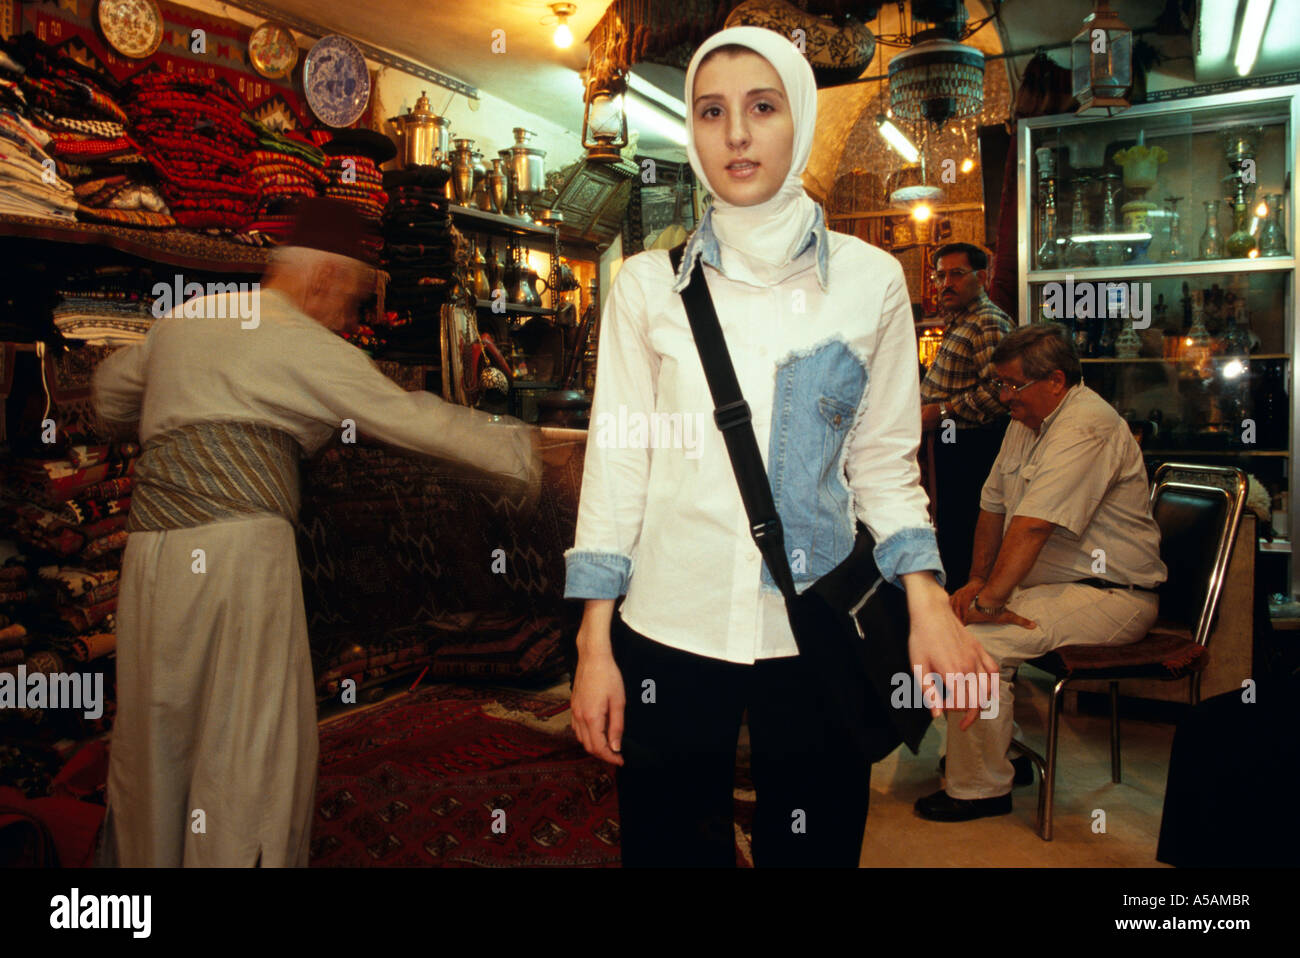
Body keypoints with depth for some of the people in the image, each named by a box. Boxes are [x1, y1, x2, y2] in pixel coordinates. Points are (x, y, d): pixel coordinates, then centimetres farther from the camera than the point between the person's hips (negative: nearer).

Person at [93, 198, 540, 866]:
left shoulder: (180, 321, 18)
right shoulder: (305, 346, -1)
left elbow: (111, 392, 34)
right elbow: (411, 417, -2)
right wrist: (516, 449, 5)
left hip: (151, 555, 7)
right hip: (242, 548, -7)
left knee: (151, 742, 18)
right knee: (250, 747, 2)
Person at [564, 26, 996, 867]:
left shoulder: (870, 280, 3)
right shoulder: (650, 283, 2)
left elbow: (885, 464, 6)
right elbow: (617, 462, 2)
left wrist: (925, 594, -10)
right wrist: (594, 645, 0)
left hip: (816, 637, 1)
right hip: (670, 633, 0)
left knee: (814, 845, 12)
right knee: (671, 843, 11)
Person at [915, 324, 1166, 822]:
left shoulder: (1086, 429, -22)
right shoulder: (1026, 420, 11)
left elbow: (1032, 527, -29)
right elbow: (993, 505, 16)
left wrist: (989, 601, -29)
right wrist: (978, 580, 8)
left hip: (1110, 596, -10)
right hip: (1050, 583, 10)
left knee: (975, 641, -25)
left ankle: (979, 789, -10)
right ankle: (995, 745, 18)